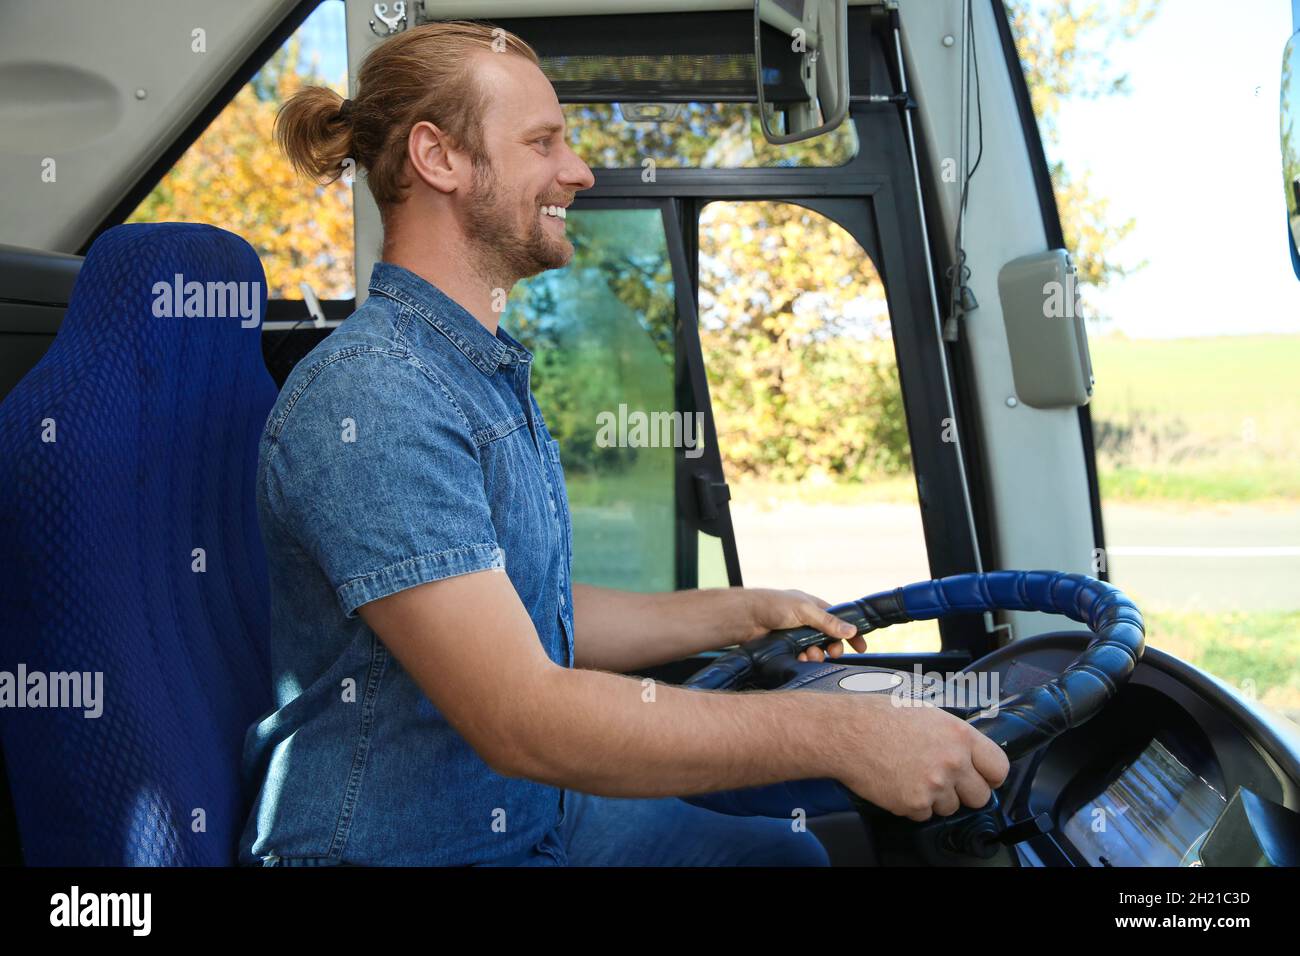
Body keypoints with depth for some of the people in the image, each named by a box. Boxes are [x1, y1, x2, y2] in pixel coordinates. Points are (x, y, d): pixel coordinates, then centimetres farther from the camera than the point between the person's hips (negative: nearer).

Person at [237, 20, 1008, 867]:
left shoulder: (490, 372, 10)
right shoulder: (369, 400, -23)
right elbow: (521, 717, -29)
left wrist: (742, 615, 13)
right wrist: (838, 734, -28)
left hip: (532, 815, 9)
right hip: (397, 846, -9)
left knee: (787, 851, 13)